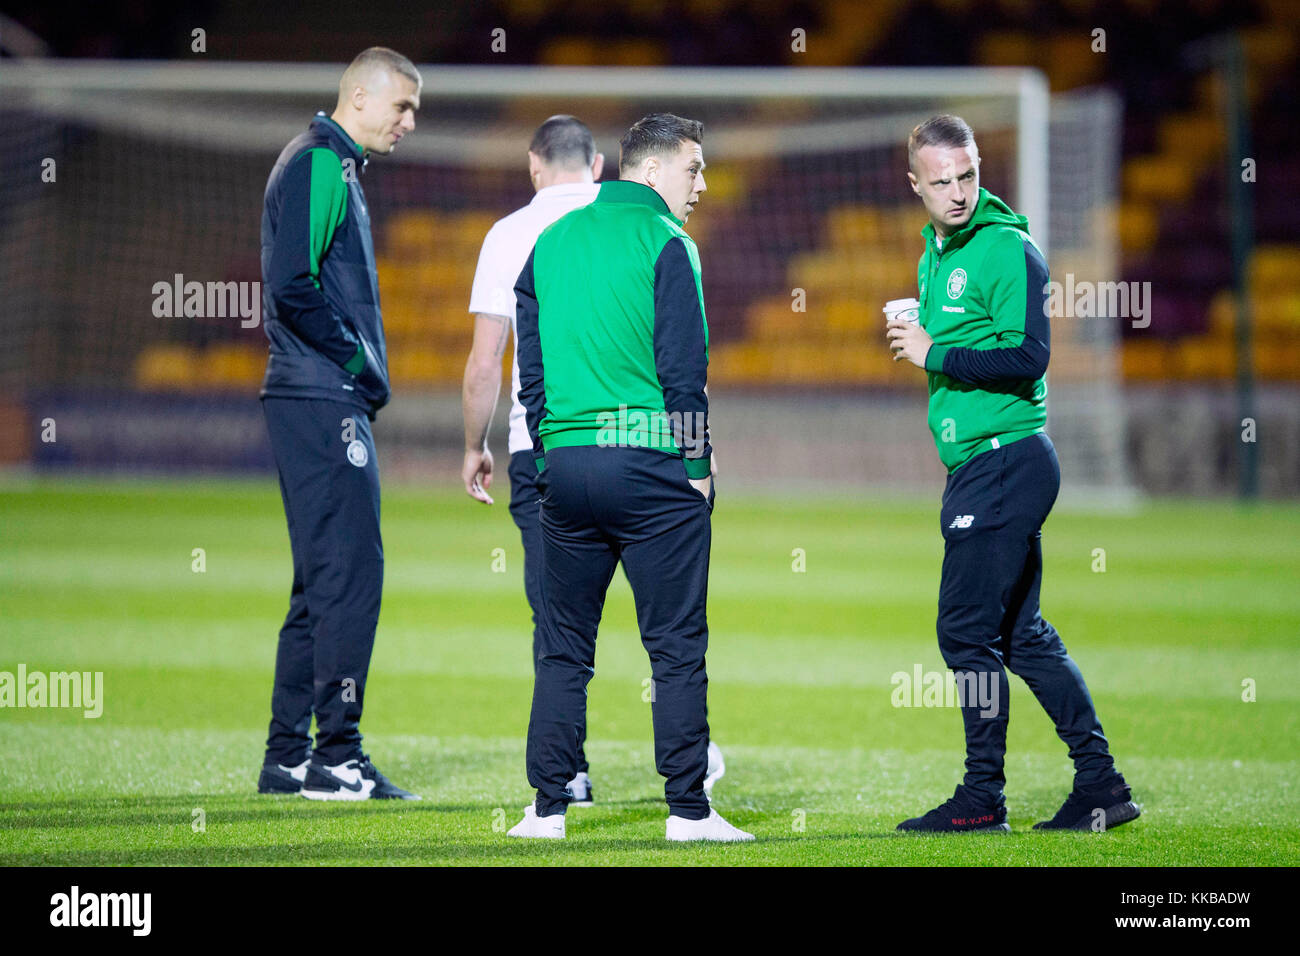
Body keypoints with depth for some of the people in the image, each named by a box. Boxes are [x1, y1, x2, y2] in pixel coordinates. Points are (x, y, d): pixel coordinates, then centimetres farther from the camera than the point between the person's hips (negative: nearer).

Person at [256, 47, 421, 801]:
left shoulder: (335, 169, 21)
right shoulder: (318, 165, -11)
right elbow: (293, 285, -21)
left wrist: (363, 367, 12)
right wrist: (358, 358, -14)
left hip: (330, 405, 11)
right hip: (324, 403, -11)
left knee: (324, 582, 12)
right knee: (351, 574, -10)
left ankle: (287, 760, 14)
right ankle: (337, 757, -9)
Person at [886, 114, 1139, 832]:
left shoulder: (1007, 249, -13)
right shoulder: (936, 250, 16)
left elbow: (1026, 357, -22)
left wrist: (935, 354, -17)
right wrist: (912, 339, 12)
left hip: (1004, 463, -10)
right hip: (976, 468, 10)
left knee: (967, 630, -7)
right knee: (1022, 633, 11)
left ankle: (982, 798, 0)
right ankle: (1101, 786, 15)